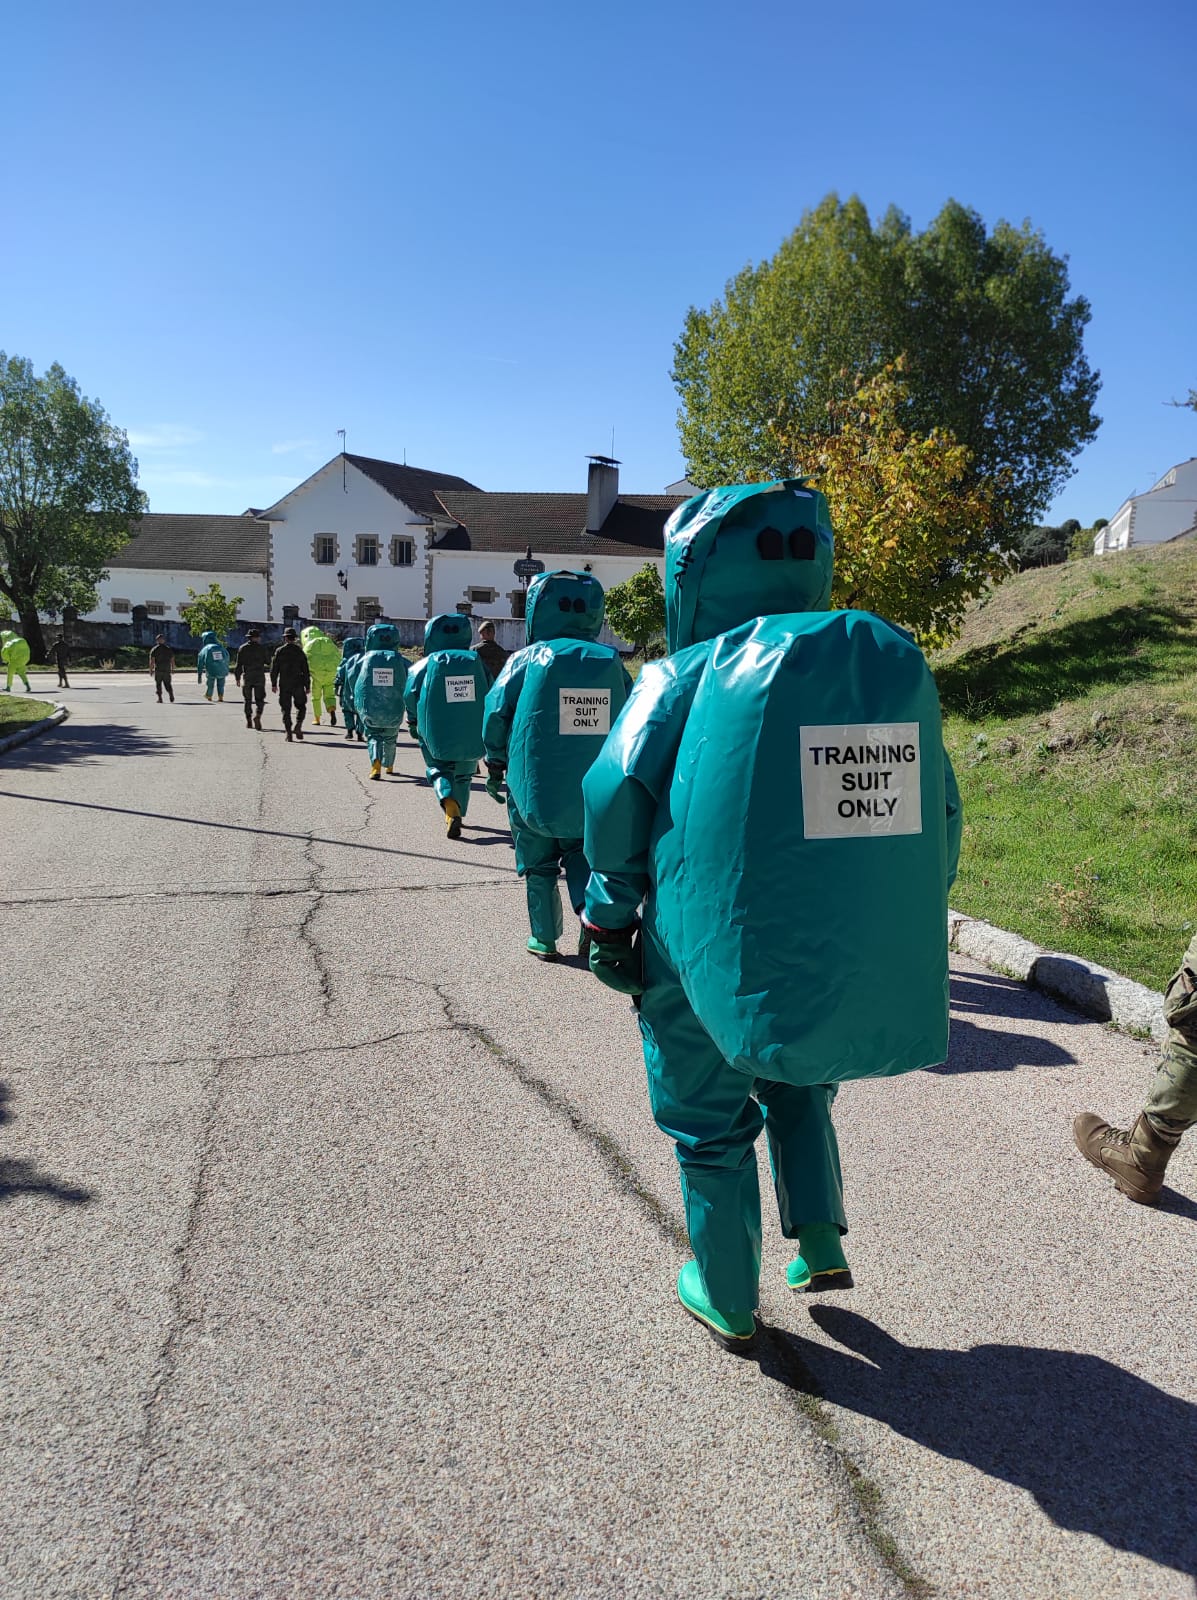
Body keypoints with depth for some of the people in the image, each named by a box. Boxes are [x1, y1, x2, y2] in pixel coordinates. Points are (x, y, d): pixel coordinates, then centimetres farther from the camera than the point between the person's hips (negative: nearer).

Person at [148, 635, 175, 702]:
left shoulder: (154, 650, -2)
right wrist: (172, 669, 13)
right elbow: (172, 660, 5)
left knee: (158, 684, 6)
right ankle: (172, 697, -11)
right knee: (167, 684, 8)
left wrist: (151, 670, -1)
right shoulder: (169, 649, 7)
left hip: (158, 670, -2)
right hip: (167, 670, 2)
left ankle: (160, 698, 1)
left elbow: (152, 661, -7)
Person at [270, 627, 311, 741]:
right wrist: (307, 686, 7)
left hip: (284, 685, 0)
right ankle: (298, 726, -9)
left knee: (286, 709, 5)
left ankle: (288, 733, 0)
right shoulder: (300, 652, 2)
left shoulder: (279, 651, 0)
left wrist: (273, 684, 7)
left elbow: (274, 669, 0)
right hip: (298, 684, 0)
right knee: (301, 706, 12)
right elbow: (306, 671, 2)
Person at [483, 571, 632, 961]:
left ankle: (545, 938, 19)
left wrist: (495, 764, 10)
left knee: (539, 863, 13)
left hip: (534, 785, -2)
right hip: (594, 790, 2)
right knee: (582, 855, 18)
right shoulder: (612, 663, 0)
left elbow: (496, 716, -4)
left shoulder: (526, 660, -7)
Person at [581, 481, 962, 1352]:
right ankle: (821, 1239, 27)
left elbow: (616, 799, -17)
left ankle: (728, 1302, 33)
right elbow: (938, 817, 4)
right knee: (797, 1083, 32)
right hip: (841, 958, 4)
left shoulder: (689, 677, -12)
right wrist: (904, 930, 15)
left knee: (713, 1121, 17)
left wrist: (611, 920, -3)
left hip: (713, 955, -3)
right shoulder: (895, 666, 1)